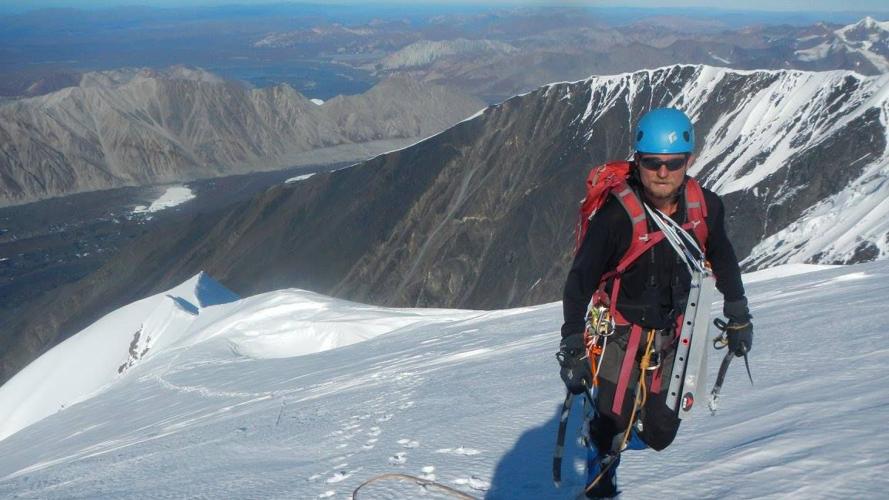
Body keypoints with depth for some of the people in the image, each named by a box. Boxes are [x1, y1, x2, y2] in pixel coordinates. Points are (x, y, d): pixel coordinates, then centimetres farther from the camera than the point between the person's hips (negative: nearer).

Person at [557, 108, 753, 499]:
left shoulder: (705, 207, -13)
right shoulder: (616, 213, -26)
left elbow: (723, 261, 7)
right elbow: (579, 279, -20)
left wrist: (738, 316, 15)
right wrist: (573, 345, -23)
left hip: (670, 332, 4)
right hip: (619, 330, -4)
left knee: (660, 435, 6)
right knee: (610, 429, -9)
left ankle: (626, 423, 41)